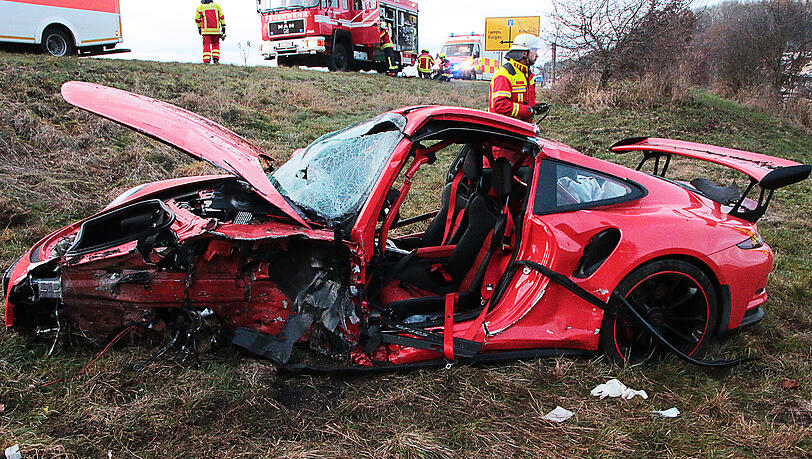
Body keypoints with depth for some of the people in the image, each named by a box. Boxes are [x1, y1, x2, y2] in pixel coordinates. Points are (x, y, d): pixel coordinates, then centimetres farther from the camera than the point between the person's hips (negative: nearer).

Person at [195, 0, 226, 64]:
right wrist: (223, 26, 6)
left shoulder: (200, 7, 5)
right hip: (216, 30, 1)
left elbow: (197, 19, 12)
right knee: (215, 44, 14)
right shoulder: (216, 5, 6)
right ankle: (216, 59, 3)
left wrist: (199, 28, 25)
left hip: (206, 30, -1)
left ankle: (206, 61, -5)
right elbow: (221, 17, 2)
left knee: (206, 45, 2)